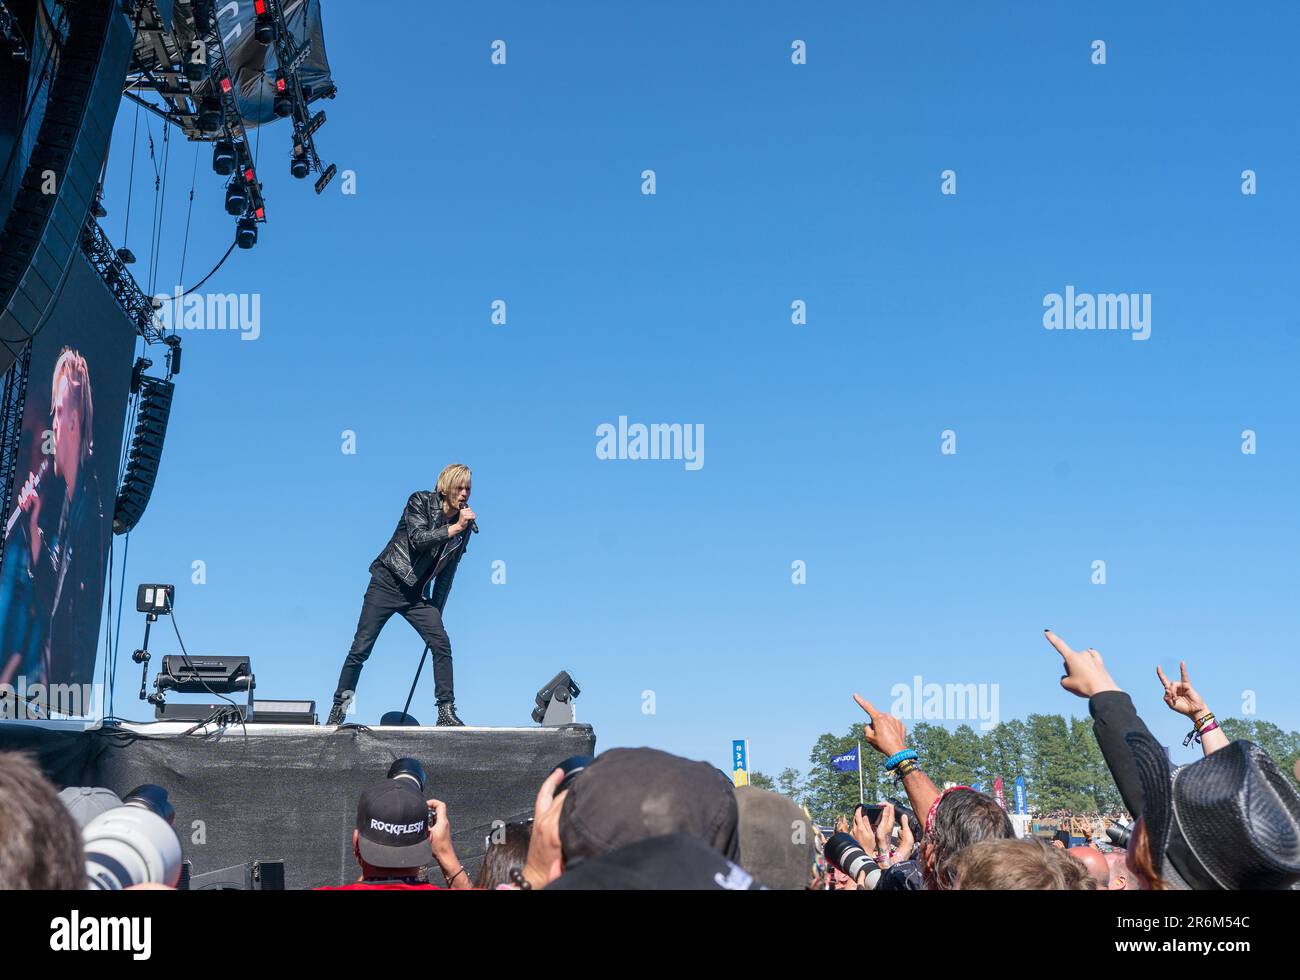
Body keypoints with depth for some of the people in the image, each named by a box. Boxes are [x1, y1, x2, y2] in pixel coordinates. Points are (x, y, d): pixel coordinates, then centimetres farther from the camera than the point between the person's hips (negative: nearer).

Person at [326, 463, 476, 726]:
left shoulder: (465, 524, 5)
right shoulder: (420, 501, -7)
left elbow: (447, 571, 11)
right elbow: (418, 539, -24)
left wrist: (435, 613, 11)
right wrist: (454, 529, -27)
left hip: (417, 595, 4)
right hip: (387, 584, -4)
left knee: (441, 644, -11)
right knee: (361, 648, -6)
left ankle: (446, 711, -4)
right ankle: (337, 710, 6)